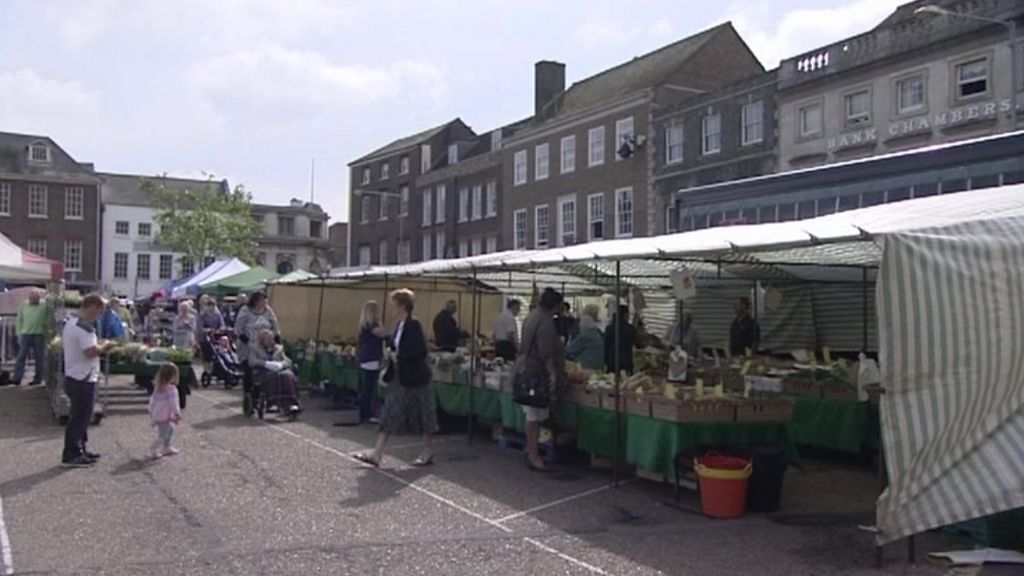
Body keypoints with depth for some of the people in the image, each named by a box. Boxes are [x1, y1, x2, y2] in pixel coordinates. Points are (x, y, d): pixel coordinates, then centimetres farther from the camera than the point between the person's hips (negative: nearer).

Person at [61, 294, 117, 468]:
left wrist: (99, 346, 12)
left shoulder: (70, 323, 12)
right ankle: (71, 456, 3)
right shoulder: (84, 327, -21)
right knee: (80, 416, -3)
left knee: (79, 415, 18)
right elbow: (91, 351, -29)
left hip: (72, 377, 10)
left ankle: (79, 450, 26)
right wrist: (104, 346, -9)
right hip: (83, 380, -10)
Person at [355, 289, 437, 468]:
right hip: (400, 378, 9)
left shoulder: (414, 325, -16)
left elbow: (421, 351, -23)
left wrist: (398, 356, -18)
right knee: (389, 416, 6)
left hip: (415, 378, -9)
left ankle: (428, 454, 18)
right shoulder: (400, 325, 10)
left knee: (423, 417, 5)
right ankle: (376, 455, 7)